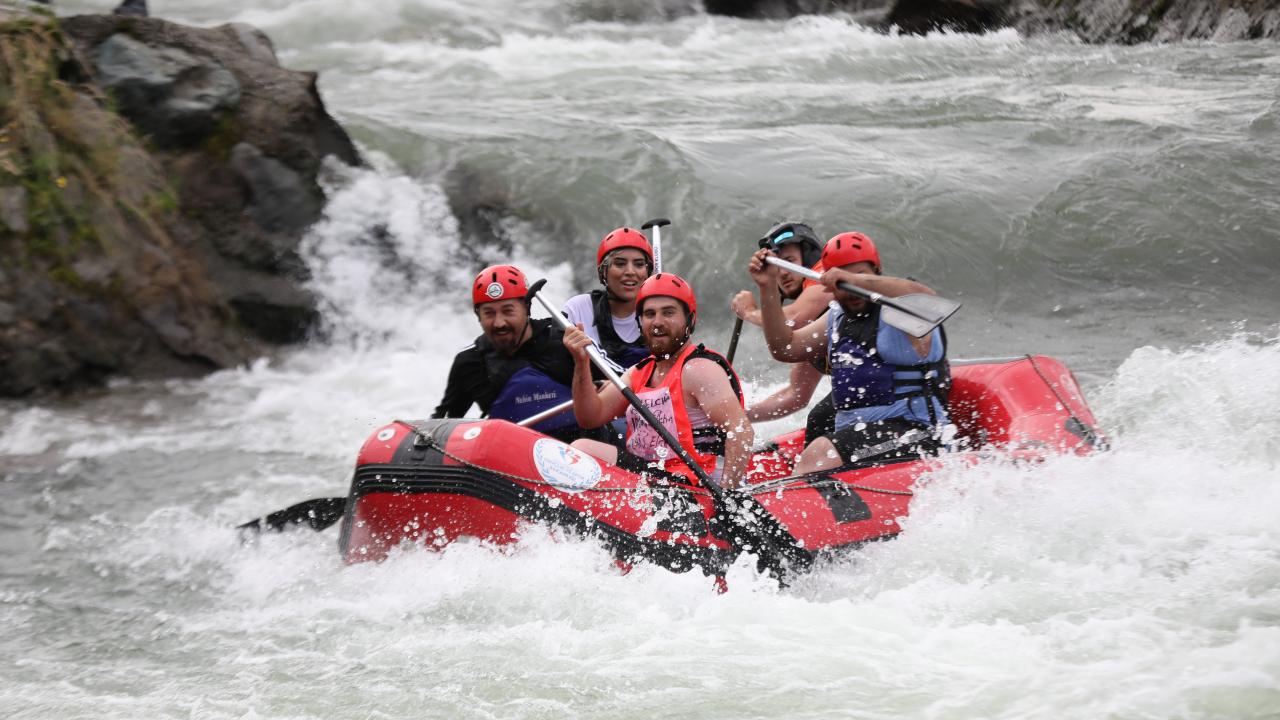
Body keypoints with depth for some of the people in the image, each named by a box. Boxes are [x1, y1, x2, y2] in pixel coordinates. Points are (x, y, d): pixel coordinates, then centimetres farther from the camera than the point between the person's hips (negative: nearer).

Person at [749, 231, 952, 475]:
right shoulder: (838, 319, 19)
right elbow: (784, 348, 17)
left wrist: (859, 280, -35)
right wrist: (768, 288, 7)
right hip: (854, 434, 9)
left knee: (817, 455, -29)